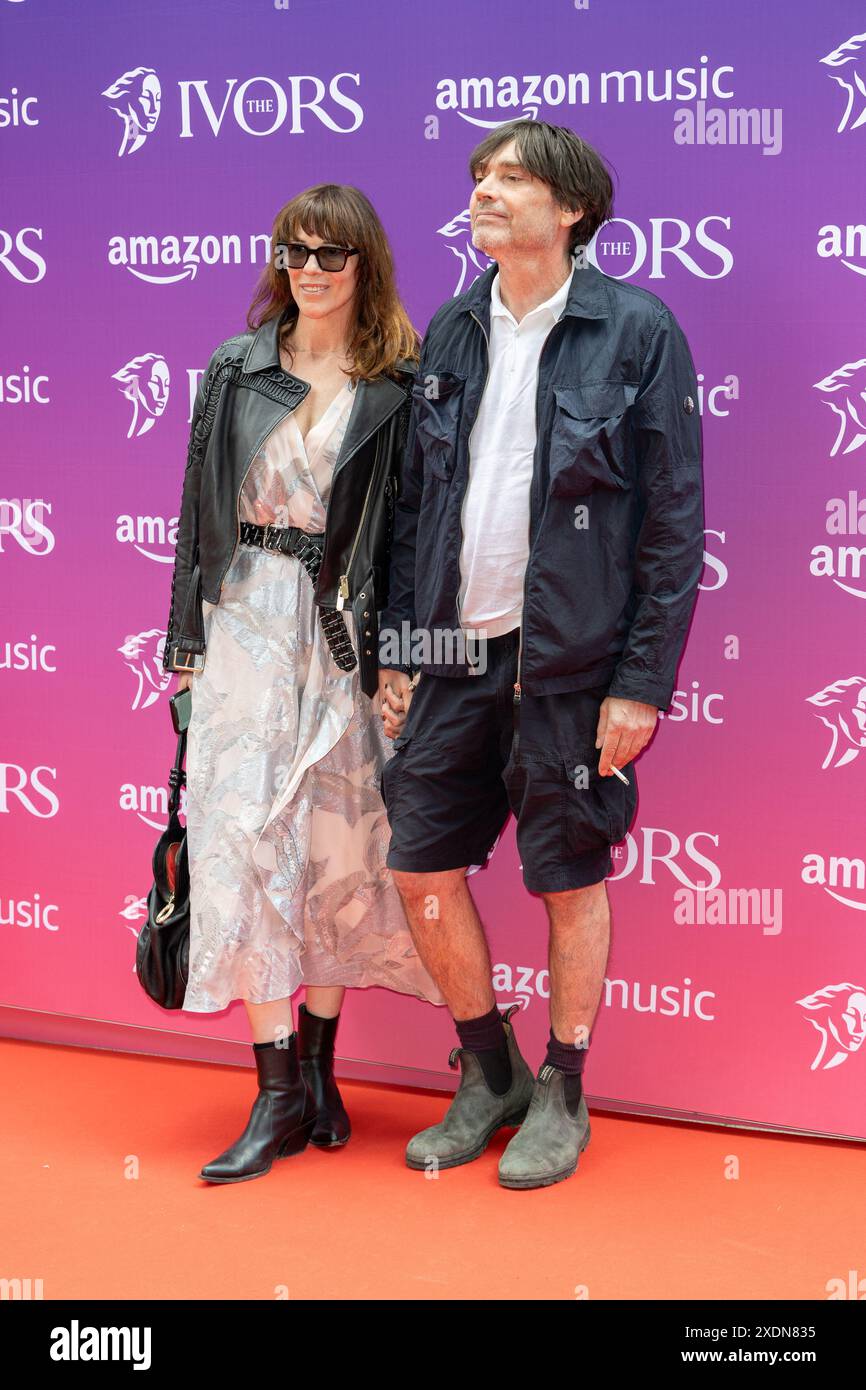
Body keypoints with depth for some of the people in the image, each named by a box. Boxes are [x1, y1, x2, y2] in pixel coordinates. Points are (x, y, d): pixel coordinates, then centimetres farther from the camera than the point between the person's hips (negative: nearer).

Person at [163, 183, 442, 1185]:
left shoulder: (399, 387, 1)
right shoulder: (235, 369, 8)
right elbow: (200, 507, 9)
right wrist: (188, 634, 6)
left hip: (347, 633, -1)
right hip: (247, 623, 1)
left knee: (337, 848, 5)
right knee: (247, 841, -6)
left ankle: (317, 1066, 23)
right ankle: (280, 1093, 1)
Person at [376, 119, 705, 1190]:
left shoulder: (637, 330, -6)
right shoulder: (450, 332, 9)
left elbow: (675, 523, -8)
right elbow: (412, 502, 13)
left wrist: (644, 681, -12)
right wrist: (397, 648, 7)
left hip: (572, 659, -5)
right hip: (455, 653, 5)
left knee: (573, 879, 7)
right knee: (421, 870, 6)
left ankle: (562, 1096, 27)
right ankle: (489, 1073, 28)